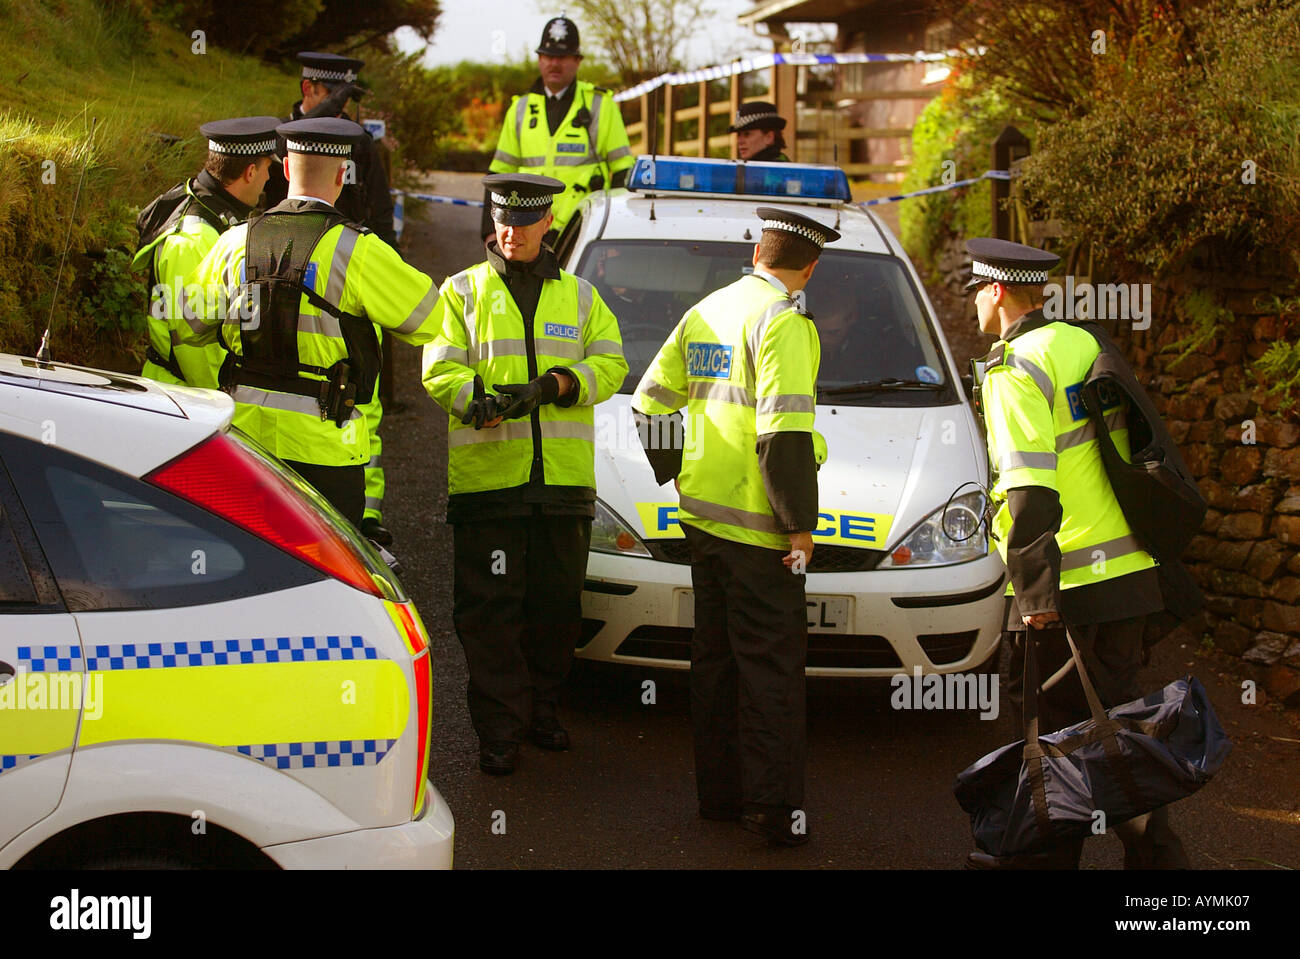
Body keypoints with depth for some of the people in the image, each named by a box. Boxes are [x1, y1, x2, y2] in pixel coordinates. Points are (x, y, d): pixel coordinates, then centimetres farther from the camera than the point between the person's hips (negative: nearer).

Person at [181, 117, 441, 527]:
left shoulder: (235, 242, 3)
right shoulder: (355, 251, -12)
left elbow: (190, 326, 13)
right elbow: (428, 318, -3)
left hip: (245, 429, 5)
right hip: (321, 438, -5)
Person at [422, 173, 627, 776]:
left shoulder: (579, 296, 16)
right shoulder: (463, 291, 9)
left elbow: (610, 364, 6)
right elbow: (439, 369, 0)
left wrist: (554, 384, -12)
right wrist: (482, 403, -20)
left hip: (564, 477, 2)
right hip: (486, 475, -2)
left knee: (556, 607, 8)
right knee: (490, 610, -4)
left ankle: (542, 709, 25)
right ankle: (499, 729, 3)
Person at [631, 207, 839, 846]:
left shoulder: (706, 312, 12)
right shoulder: (783, 323, -13)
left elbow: (649, 402, 17)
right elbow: (784, 434, -21)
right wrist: (800, 523, -15)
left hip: (701, 516, 8)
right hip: (756, 526, -8)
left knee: (715, 656, 14)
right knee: (769, 664, -2)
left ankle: (718, 792, 21)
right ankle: (771, 805, -1)